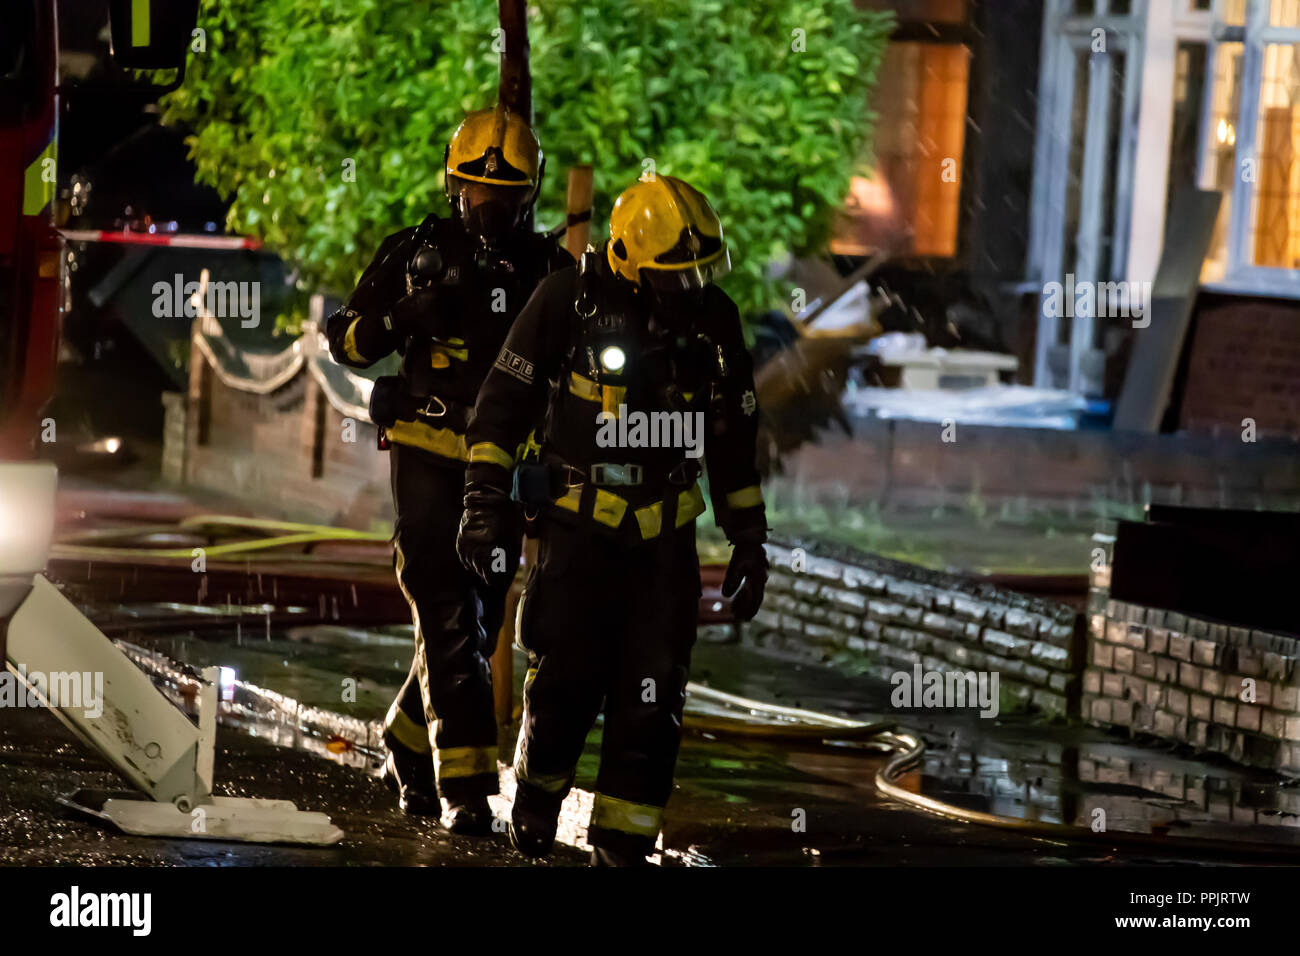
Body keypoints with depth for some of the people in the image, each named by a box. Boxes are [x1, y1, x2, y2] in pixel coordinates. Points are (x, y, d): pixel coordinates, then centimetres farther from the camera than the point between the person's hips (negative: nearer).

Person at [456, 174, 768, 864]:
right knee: (564, 683, -6)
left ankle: (621, 845, 5)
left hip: (665, 539, 3)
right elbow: (504, 399, -3)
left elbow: (734, 438, 14)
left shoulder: (714, 320, 4)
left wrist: (749, 539, 14)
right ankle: (537, 794, 22)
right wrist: (484, 500, -7)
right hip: (578, 524, -3)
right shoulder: (570, 301, -8)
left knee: (652, 698, -3)